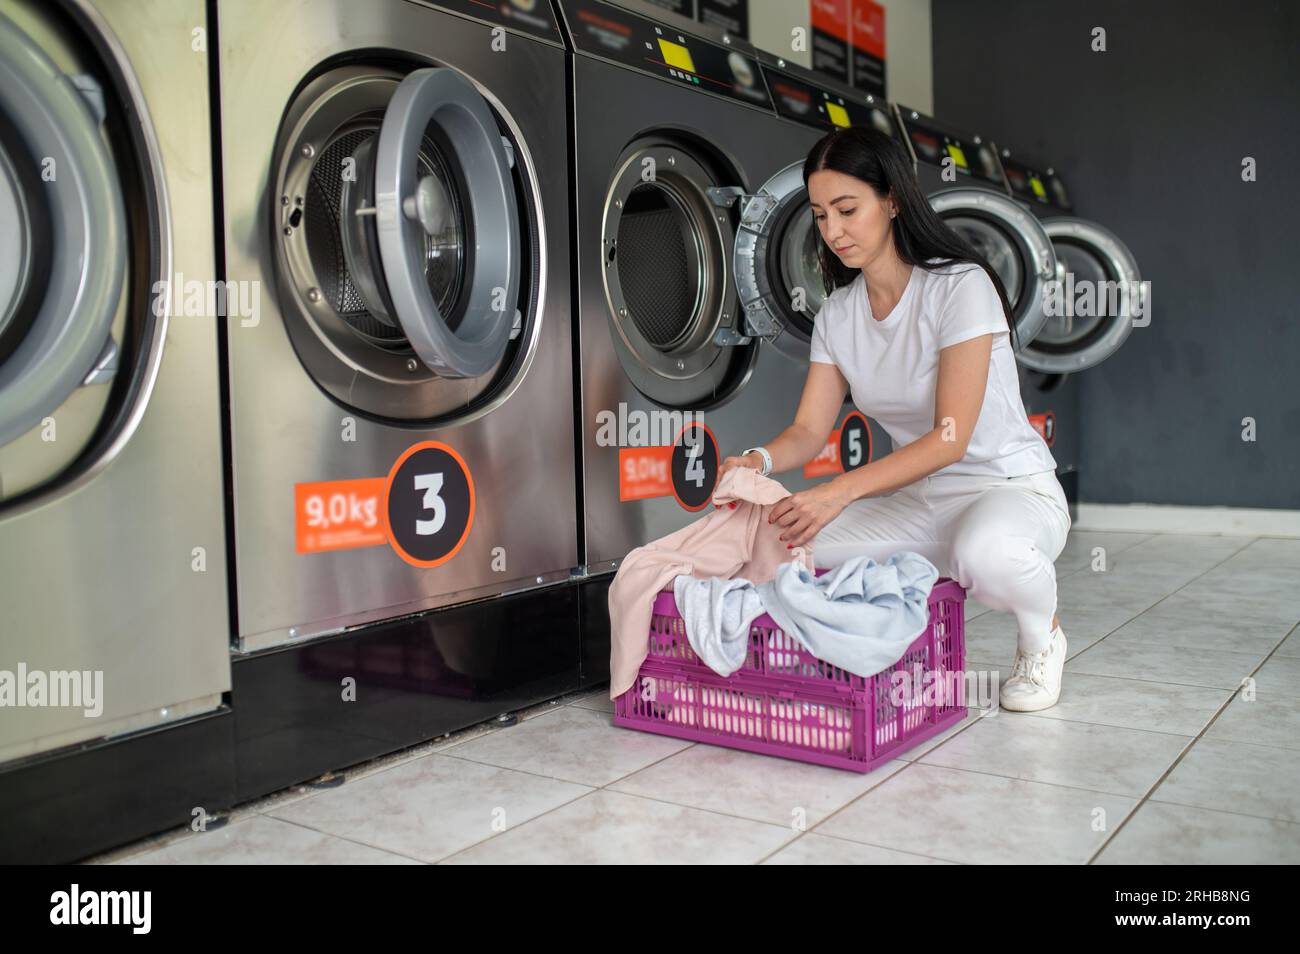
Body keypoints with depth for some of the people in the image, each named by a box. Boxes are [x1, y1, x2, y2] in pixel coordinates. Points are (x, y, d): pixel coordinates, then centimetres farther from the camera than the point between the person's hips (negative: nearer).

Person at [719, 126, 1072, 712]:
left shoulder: (961, 286, -17)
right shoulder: (837, 313, 3)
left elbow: (951, 438, -25)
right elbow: (809, 430, -2)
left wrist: (842, 491, -36)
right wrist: (759, 460, -25)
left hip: (1011, 490, -5)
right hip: (916, 501, 5)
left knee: (986, 550, -41)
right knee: (779, 535, -16)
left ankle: (1041, 638, -4)